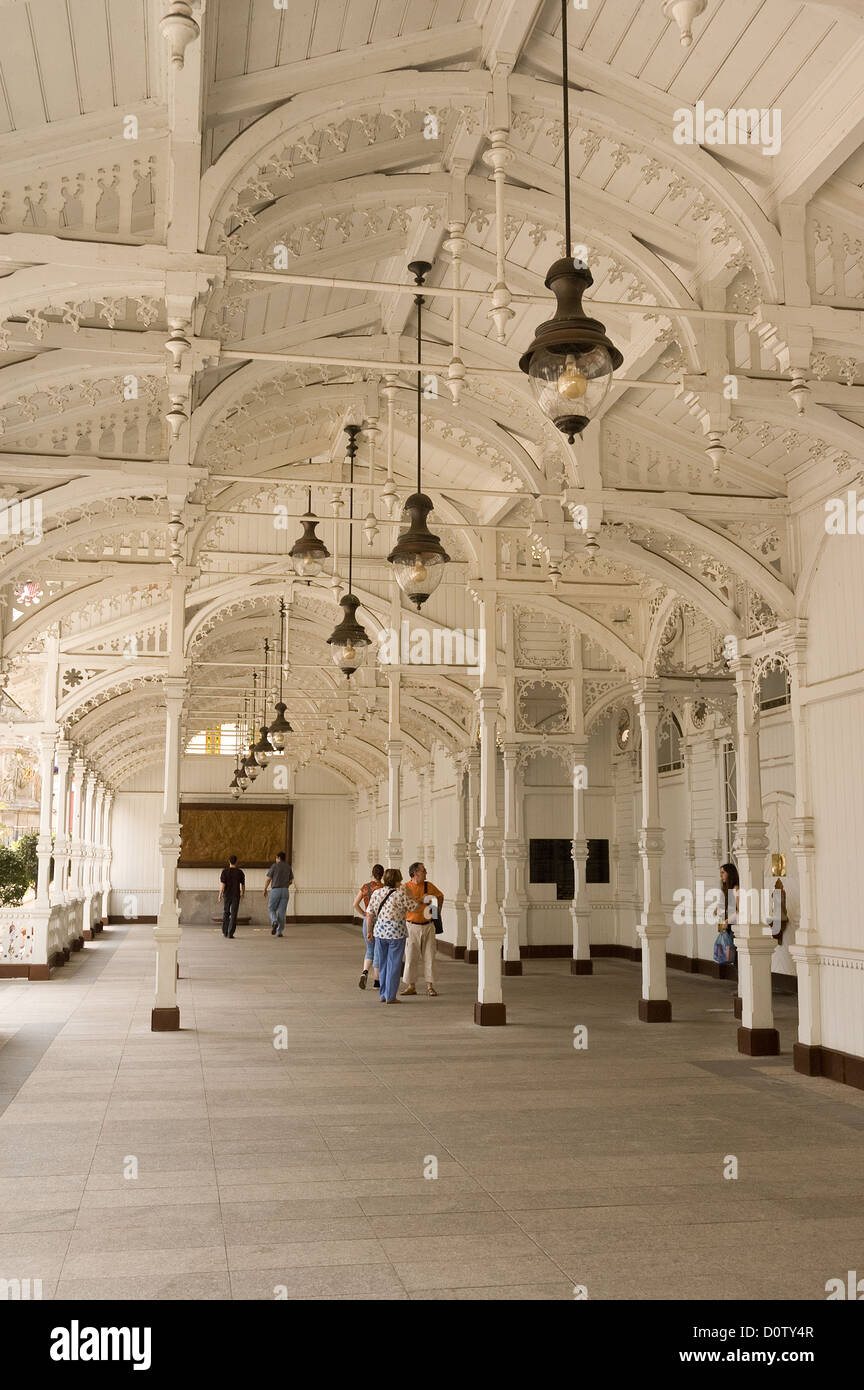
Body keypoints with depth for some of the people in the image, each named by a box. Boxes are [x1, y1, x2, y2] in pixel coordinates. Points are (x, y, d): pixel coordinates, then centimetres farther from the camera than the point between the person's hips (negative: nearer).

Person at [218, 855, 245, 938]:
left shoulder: (225, 871, -5)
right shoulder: (240, 872, -1)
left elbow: (222, 884, -13)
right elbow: (243, 885, 6)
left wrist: (220, 894, -9)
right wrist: (243, 893, 23)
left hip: (227, 895, 1)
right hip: (236, 895, -1)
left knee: (226, 913, 17)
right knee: (233, 915, -1)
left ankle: (225, 932, 20)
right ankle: (230, 933, -9)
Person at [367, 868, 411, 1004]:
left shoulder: (376, 893, 2)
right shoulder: (401, 894, -13)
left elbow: (369, 915, 5)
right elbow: (412, 908, -4)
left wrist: (369, 931, 14)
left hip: (380, 933, 5)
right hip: (397, 934, -5)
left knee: (383, 964, 16)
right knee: (394, 965, 3)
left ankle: (383, 995, 21)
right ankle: (390, 997, 5)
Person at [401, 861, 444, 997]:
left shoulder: (429, 886, 5)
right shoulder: (406, 887, -6)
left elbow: (440, 896, 24)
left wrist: (438, 911, 20)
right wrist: (421, 900, -20)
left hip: (428, 926, 3)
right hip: (412, 926, -3)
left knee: (429, 956, 2)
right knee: (411, 957, 0)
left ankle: (430, 986, 8)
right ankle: (411, 986, 8)